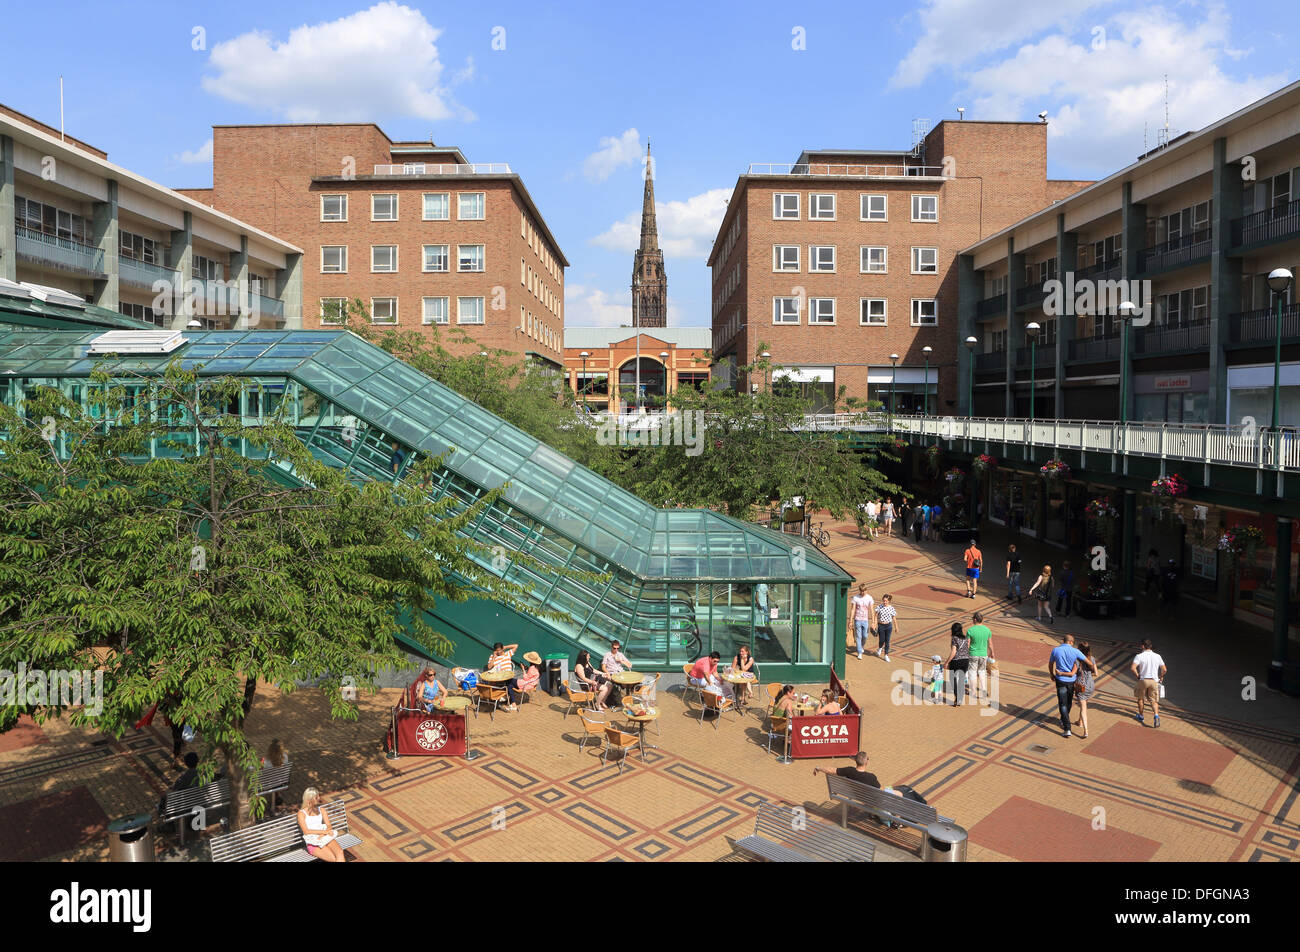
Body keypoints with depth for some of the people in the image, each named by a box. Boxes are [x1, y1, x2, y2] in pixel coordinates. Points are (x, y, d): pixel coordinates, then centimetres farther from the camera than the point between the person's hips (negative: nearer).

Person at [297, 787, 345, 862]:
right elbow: (306, 831, -9)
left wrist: (323, 835, -13)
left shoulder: (321, 810, 16)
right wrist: (323, 831, -16)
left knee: (340, 851, -31)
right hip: (313, 844, -3)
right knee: (335, 859, -31)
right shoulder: (301, 813, 2)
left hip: (326, 838, 4)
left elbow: (329, 826, 8)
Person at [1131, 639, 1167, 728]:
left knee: (1140, 698, 19)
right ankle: (1156, 716, -16)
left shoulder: (1139, 656, -10)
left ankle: (1141, 717, 30)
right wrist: (1160, 677, 21)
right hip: (1154, 681, 2)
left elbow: (1133, 668, -20)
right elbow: (1164, 669, 4)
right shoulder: (1157, 656, 1)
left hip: (1143, 680, -2)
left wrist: (1137, 675, -2)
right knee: (1154, 701, 9)